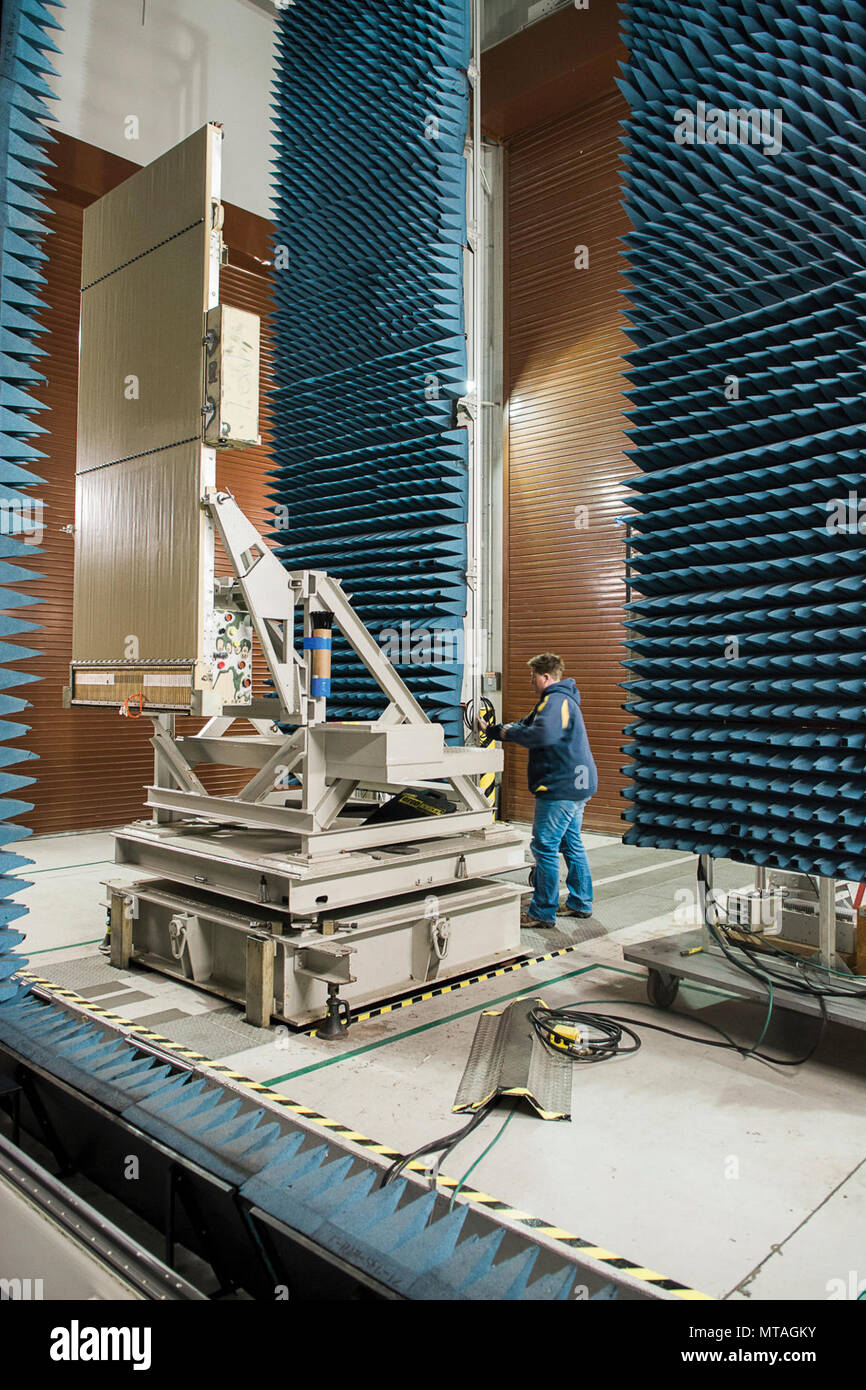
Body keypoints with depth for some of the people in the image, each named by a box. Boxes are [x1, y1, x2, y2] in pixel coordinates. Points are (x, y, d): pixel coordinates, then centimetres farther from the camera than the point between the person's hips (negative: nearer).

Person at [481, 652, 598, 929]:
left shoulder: (554, 701, -16)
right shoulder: (562, 699, 20)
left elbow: (542, 735, -33)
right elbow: (527, 725, 26)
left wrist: (509, 733, -17)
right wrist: (491, 729, 23)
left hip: (560, 787, -11)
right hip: (576, 785, 11)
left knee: (545, 847, -5)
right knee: (571, 843, 17)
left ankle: (542, 913, 0)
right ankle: (580, 903, 26)